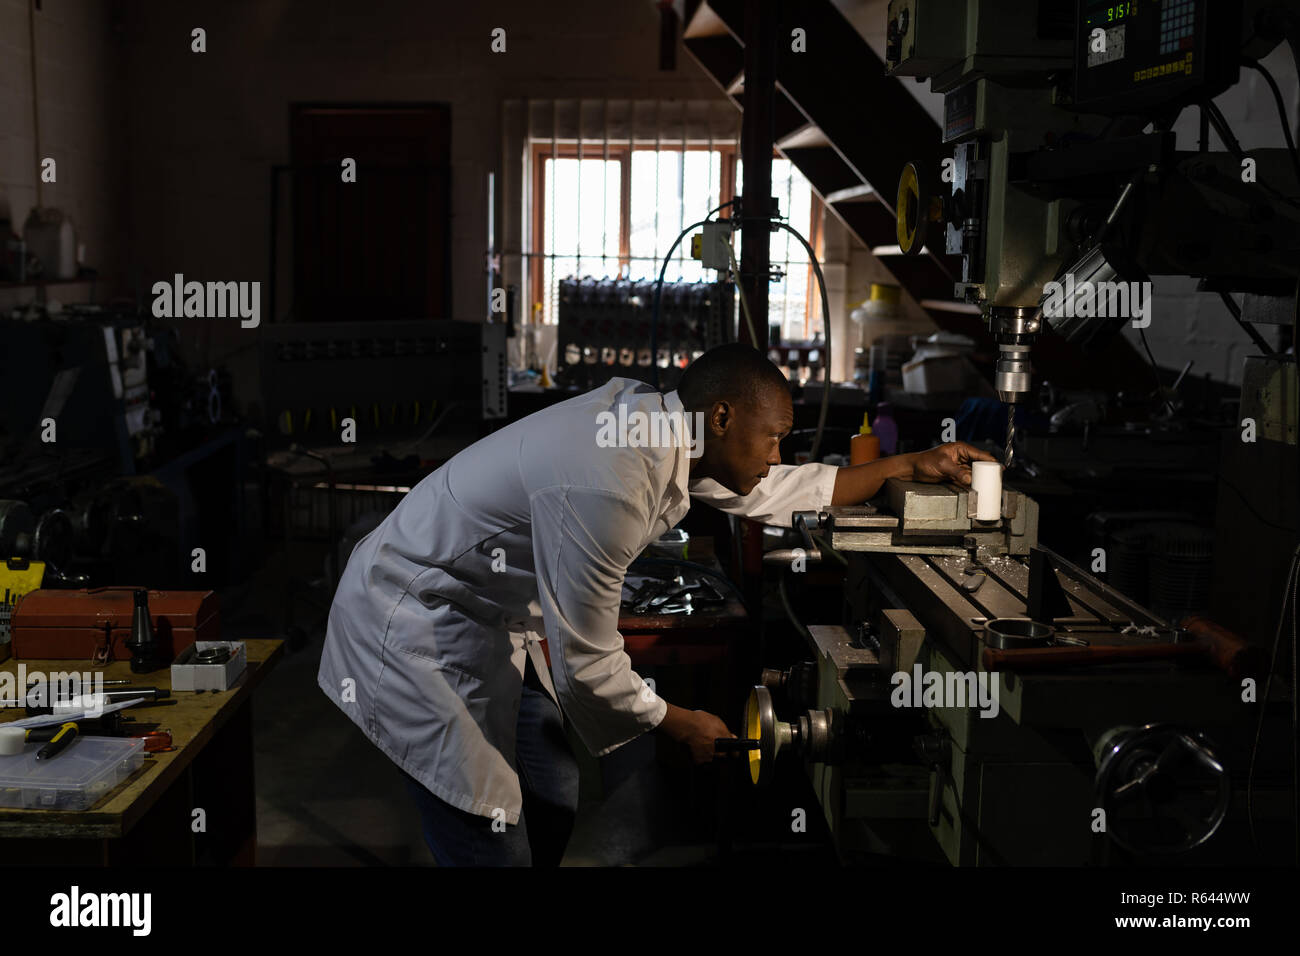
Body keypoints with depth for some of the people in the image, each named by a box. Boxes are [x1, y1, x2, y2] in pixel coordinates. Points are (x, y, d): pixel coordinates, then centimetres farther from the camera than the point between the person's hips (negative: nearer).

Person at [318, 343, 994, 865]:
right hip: (416, 627, -10)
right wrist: (678, 725, -5)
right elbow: (587, 668, -23)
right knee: (493, 845, -10)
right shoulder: (607, 487, -32)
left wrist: (907, 466, 17)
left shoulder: (657, 421, -3)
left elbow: (770, 492, 15)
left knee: (552, 802, 14)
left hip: (487, 617, 10)